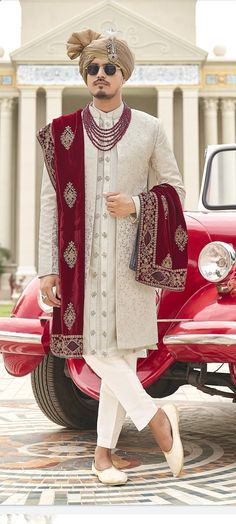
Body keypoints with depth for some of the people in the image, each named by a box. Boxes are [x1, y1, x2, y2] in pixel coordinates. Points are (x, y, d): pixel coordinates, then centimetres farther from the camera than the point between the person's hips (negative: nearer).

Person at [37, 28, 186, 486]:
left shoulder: (149, 130, 6)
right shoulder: (63, 131, 6)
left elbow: (175, 190, 11)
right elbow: (50, 202, 4)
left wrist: (136, 205, -9)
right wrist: (47, 269, -1)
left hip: (130, 259, 0)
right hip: (81, 258, 0)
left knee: (123, 352, 3)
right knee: (92, 347, -7)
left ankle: (104, 452, 16)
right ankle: (155, 418, 10)